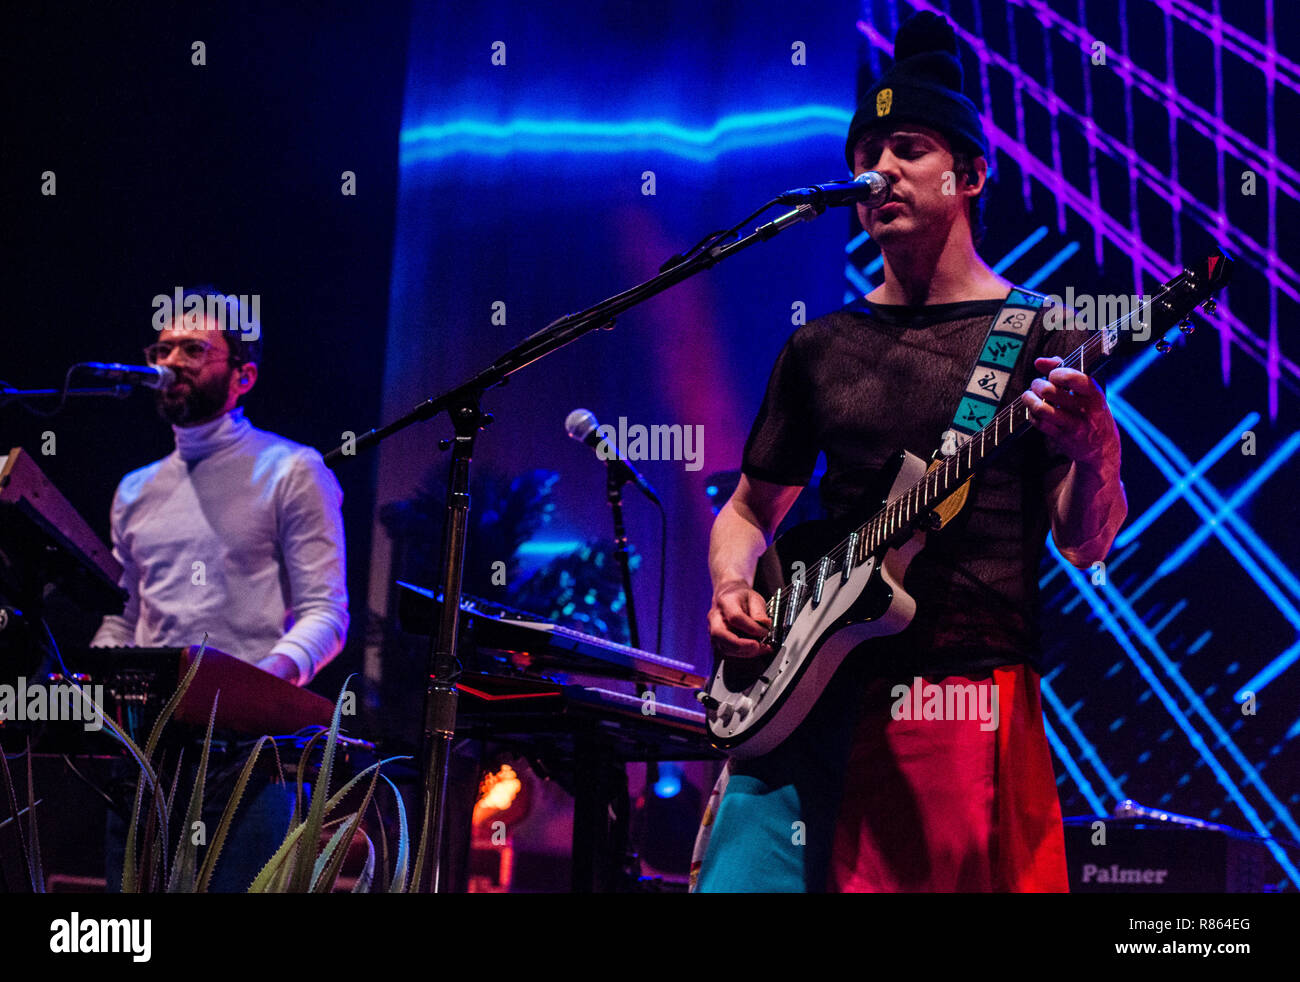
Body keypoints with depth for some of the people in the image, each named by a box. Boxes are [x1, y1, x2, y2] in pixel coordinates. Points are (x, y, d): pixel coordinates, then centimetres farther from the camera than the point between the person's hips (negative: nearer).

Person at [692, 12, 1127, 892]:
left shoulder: (1038, 340, 5)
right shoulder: (822, 347, 17)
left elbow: (1085, 543, -2)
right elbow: (750, 508, 25)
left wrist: (1096, 455, -23)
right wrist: (734, 586, 3)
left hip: (966, 698, -3)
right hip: (806, 694, 3)